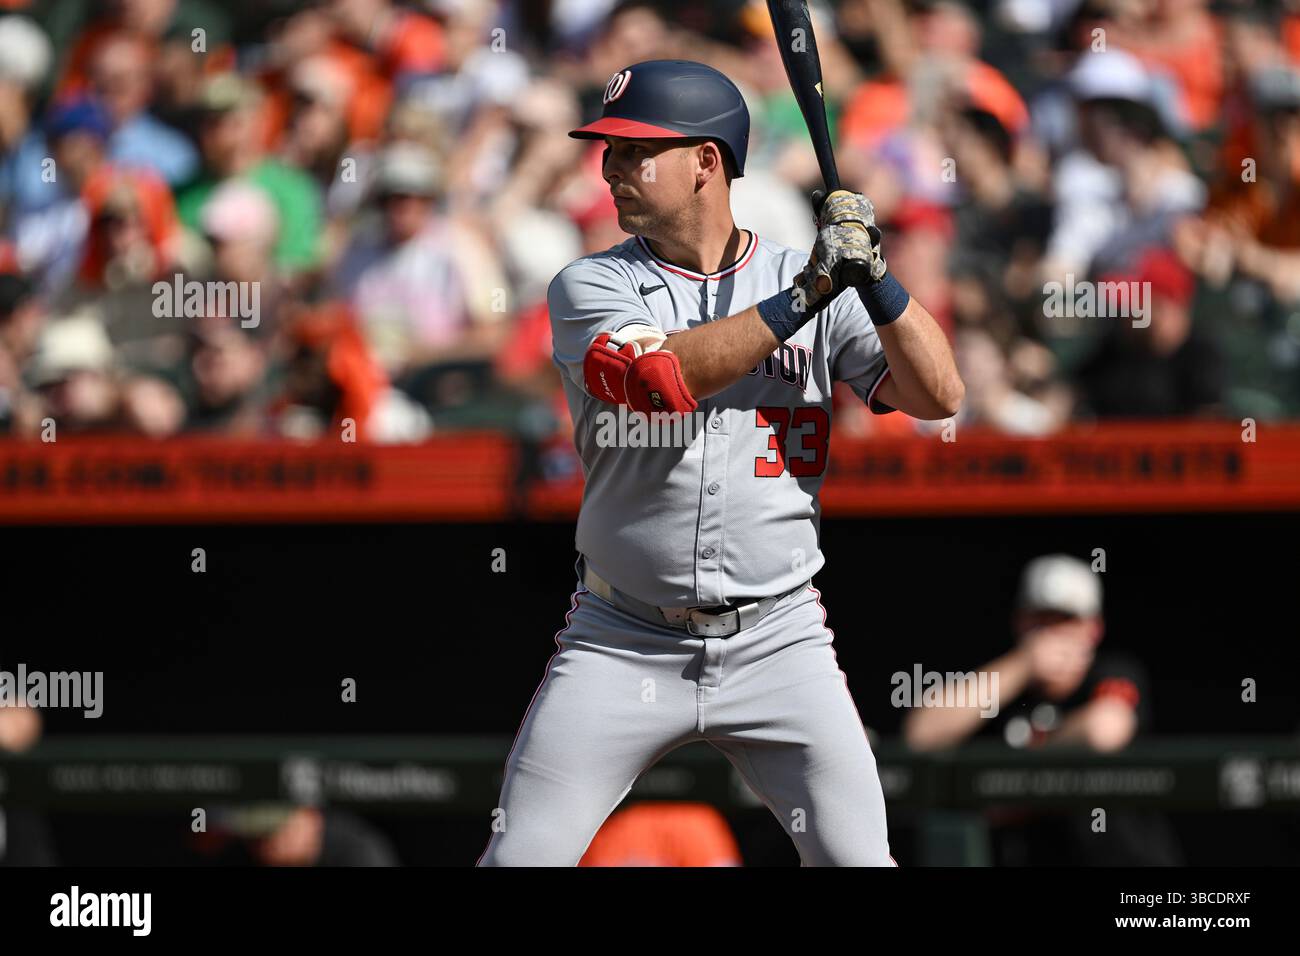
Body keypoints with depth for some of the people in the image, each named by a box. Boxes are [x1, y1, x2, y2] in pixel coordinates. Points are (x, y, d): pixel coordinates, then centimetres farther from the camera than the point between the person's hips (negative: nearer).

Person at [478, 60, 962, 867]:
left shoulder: (820, 287, 4)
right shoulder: (590, 287, 0)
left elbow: (938, 395, -4)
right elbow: (660, 378, -20)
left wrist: (874, 278, -18)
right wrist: (806, 295, -21)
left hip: (778, 643, 0)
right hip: (622, 645, 0)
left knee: (856, 854, -6)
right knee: (522, 855, -4)